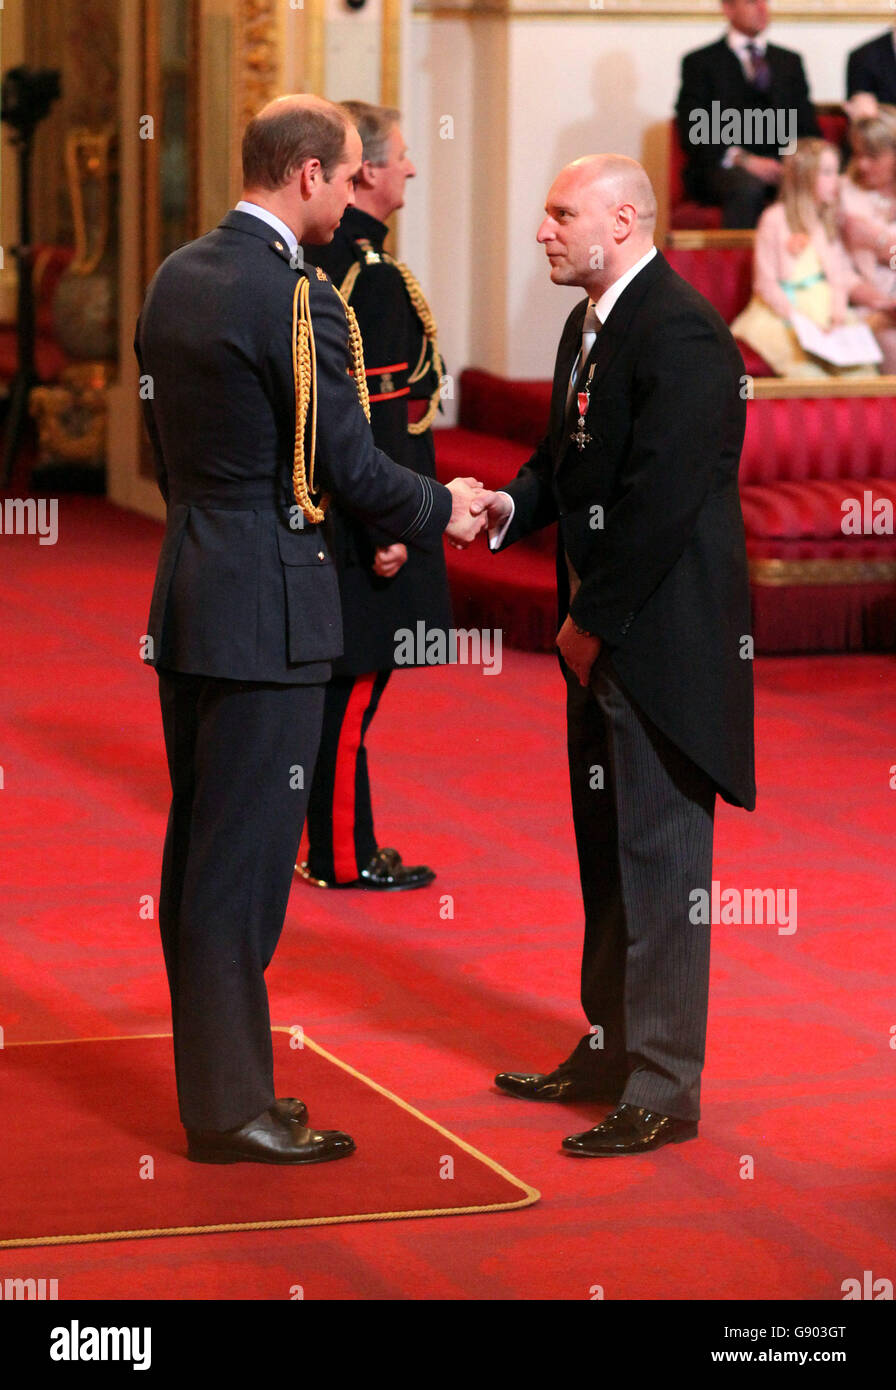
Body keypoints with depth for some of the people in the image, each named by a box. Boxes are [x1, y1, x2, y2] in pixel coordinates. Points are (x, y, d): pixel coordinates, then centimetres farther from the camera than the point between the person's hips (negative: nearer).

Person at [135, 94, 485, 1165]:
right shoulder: (298, 298, -17)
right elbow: (349, 465, -15)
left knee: (196, 849, 14)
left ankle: (213, 1078, 24)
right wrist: (441, 511, 2)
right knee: (244, 858, -3)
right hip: (264, 609, -9)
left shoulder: (176, 276, 10)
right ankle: (230, 1110, 3)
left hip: (185, 593, 9)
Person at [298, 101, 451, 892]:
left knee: (345, 684, 16)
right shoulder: (371, 275, -19)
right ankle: (344, 857, 7)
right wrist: (387, 526, -20)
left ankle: (337, 843, 25)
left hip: (316, 506, 10)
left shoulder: (311, 260, 10)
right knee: (354, 682, -1)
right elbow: (372, 412, -22)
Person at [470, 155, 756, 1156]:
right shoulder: (588, 328, 14)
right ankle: (611, 1048, 30)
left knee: (658, 859, -4)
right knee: (606, 850, 18)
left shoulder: (680, 333, -18)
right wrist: (512, 504, 1)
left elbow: (661, 499, -22)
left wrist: (593, 621, -17)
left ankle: (662, 1092, 3)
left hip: (662, 636, -10)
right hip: (601, 632, 10)